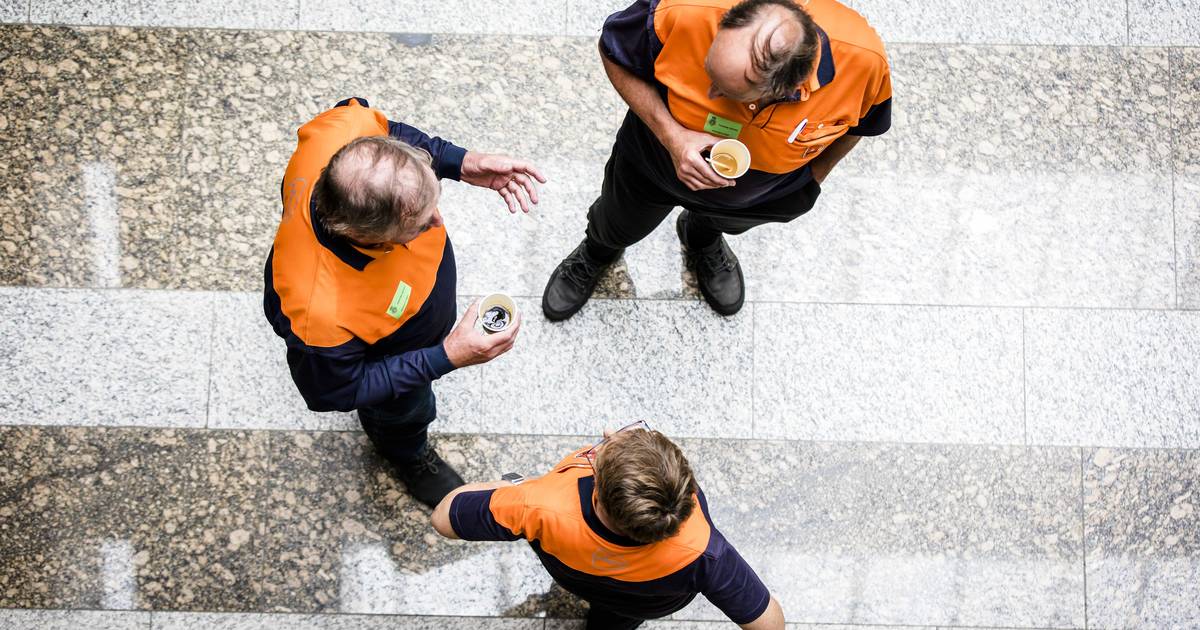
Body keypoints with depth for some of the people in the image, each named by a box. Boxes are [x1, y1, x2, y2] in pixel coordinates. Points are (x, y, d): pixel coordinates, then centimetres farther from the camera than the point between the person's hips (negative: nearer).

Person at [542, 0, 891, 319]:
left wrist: (813, 177, 3)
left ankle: (703, 240, 74)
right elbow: (612, 50, -23)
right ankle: (597, 252, 69)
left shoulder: (865, 59, -41)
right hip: (656, 160, 0)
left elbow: (860, 122, -14)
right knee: (618, 227, 31)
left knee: (728, 220, 37)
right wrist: (670, 134, -36)